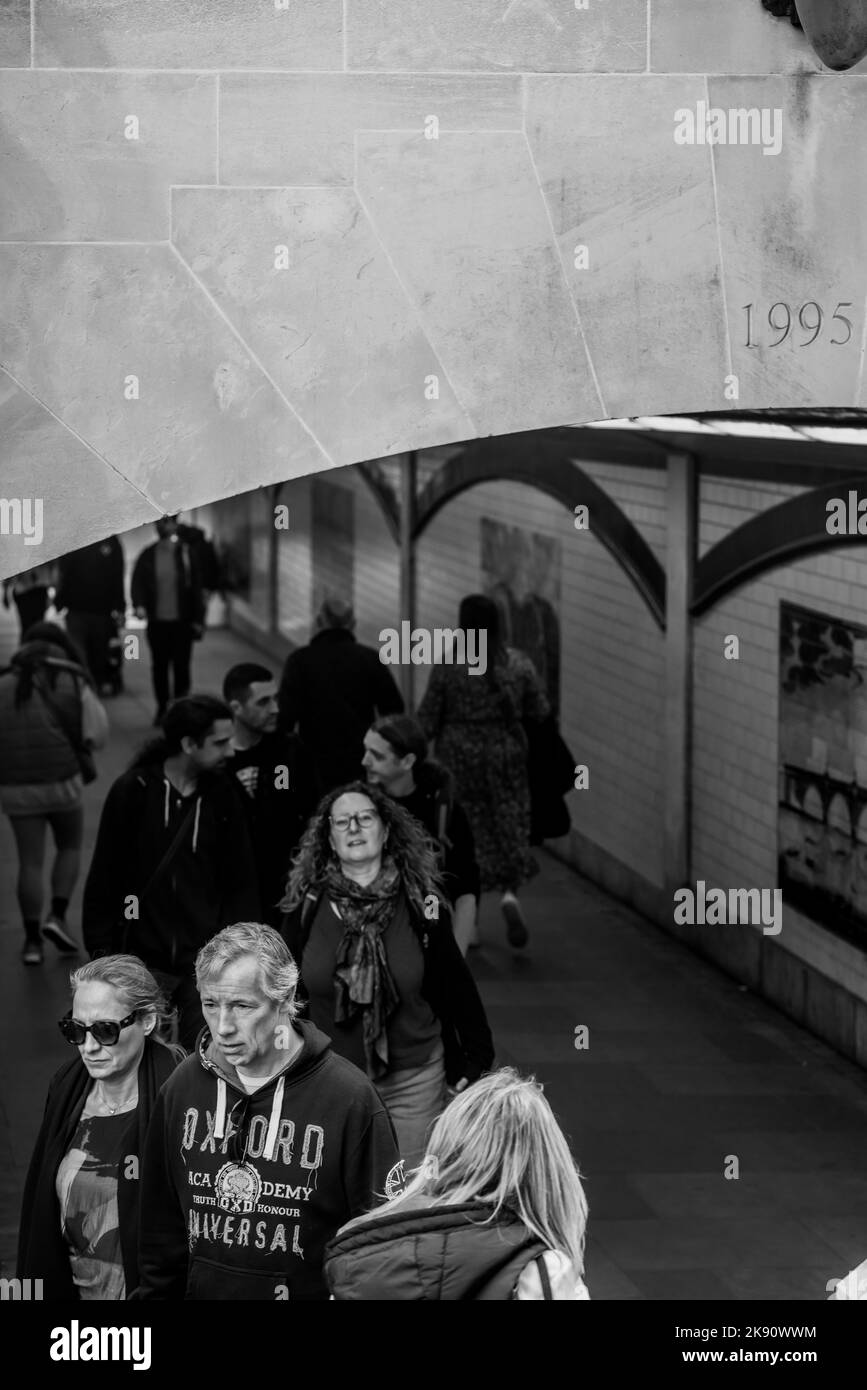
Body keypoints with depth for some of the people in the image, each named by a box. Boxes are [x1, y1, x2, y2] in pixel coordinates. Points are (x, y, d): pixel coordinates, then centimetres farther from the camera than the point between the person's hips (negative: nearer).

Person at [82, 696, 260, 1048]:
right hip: (144, 961, -1)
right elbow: (103, 877, 1)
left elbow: (240, 880, 6)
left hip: (206, 963, 2)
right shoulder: (131, 791, -5)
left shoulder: (223, 795, 1)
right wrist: (101, 949, -2)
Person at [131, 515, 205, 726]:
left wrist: (198, 619, -3)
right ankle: (163, 709, 16)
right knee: (159, 667, 7)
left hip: (182, 621, -2)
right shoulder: (148, 556, 4)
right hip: (157, 621, 2)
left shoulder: (186, 554, -1)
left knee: (181, 667, -1)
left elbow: (196, 587, 0)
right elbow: (137, 582, 0)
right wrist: (139, 604, -21)